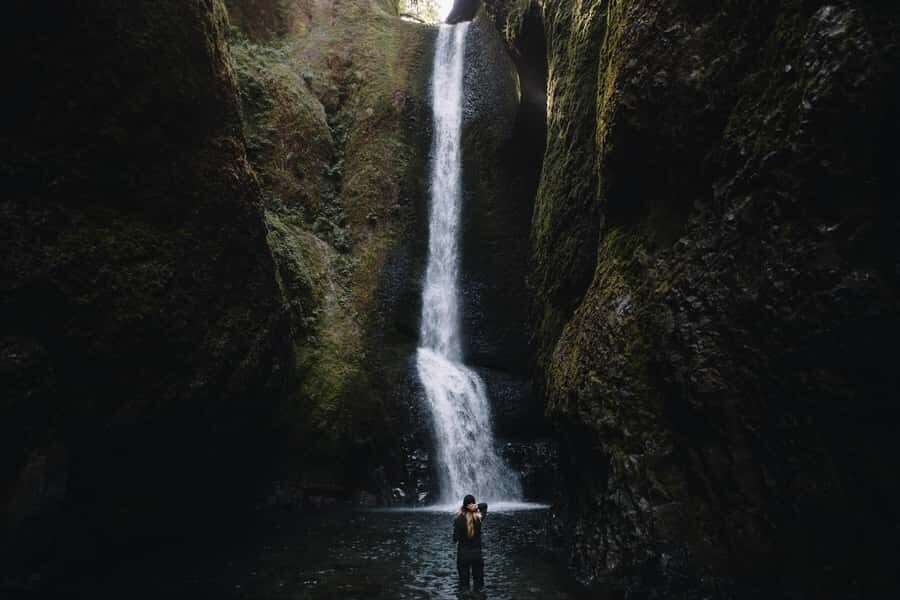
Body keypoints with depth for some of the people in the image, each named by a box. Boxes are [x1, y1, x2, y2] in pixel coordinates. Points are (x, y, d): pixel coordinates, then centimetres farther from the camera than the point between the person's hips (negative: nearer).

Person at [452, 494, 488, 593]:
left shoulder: (458, 519, -14)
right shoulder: (479, 517, -8)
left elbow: (455, 538, -12)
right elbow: (485, 505, 9)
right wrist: (477, 507, -9)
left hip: (463, 553, -2)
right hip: (477, 552, 2)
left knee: (463, 578, 10)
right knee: (478, 577, 15)